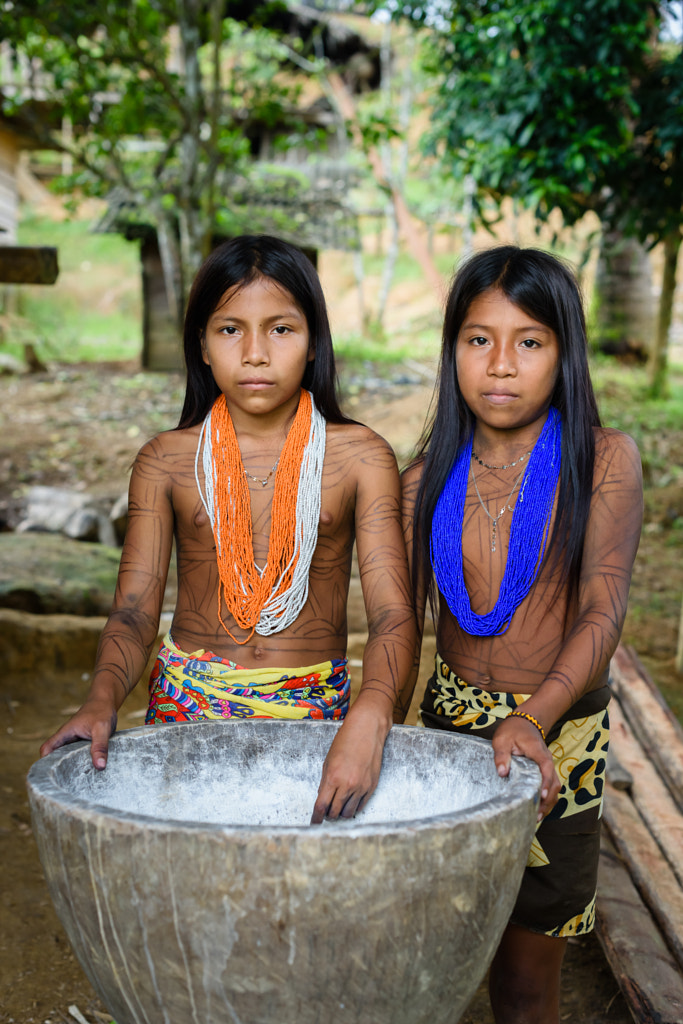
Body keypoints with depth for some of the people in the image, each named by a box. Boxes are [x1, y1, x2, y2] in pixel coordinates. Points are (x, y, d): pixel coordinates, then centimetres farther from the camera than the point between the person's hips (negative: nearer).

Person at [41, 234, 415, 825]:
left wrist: (369, 718, -27)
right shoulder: (166, 462, 4)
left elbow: (393, 614, -8)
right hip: (189, 705, 1)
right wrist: (103, 699, -20)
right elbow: (134, 612, 1)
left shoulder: (360, 457, -1)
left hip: (318, 709, -1)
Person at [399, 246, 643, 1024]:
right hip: (448, 722, 3)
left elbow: (603, 613, -15)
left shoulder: (604, 462, -8)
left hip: (559, 738, -2)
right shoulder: (429, 478, 1)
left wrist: (533, 716, -30)